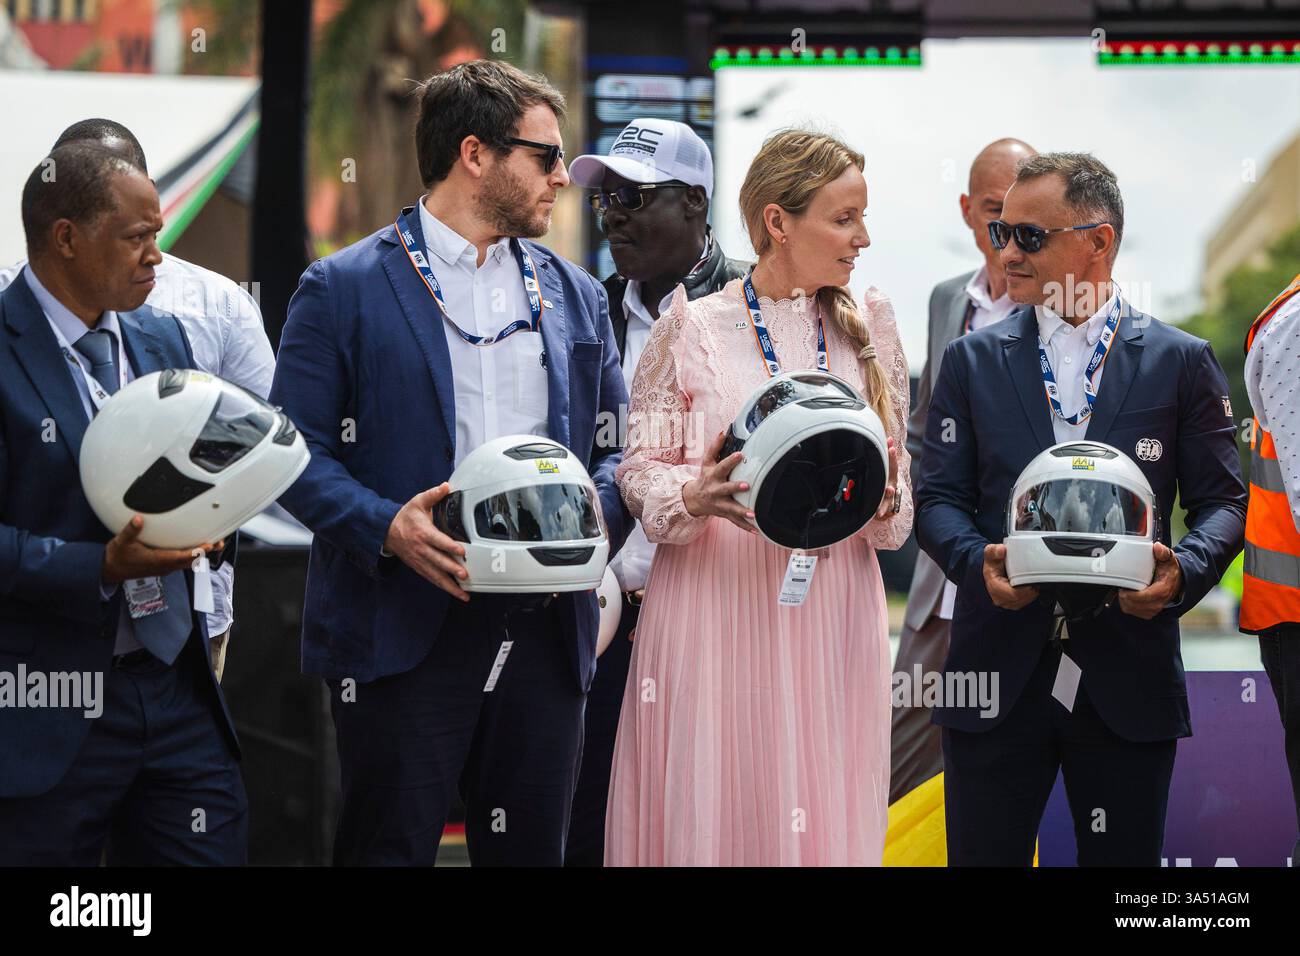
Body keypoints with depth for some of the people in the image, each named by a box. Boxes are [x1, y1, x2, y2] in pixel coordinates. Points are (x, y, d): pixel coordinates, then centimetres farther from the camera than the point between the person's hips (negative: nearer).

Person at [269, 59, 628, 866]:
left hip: (546, 633, 5)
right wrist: (386, 526, -19)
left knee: (533, 850, 9)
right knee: (391, 849, -1)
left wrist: (596, 513, -5)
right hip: (405, 633, -5)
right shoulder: (345, 289, 0)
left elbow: (619, 443, 17)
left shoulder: (576, 295, 16)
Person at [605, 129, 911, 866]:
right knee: (711, 809, -3)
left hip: (831, 619, 3)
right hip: (715, 611, -3)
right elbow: (643, 465, 2)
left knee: (824, 816, 1)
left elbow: (900, 468, 13)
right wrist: (694, 497, -19)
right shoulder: (693, 328, 0)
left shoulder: (869, 326, 10)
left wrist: (884, 502, -9)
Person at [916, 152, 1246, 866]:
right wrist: (978, 560, -14)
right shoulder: (972, 360, 9)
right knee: (983, 856, 3)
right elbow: (938, 496, 7)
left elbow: (1223, 500, 5)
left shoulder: (1182, 363, 6)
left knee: (1123, 857, 5)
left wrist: (1184, 569, -16)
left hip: (1128, 680, -1)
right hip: (999, 670, 1)